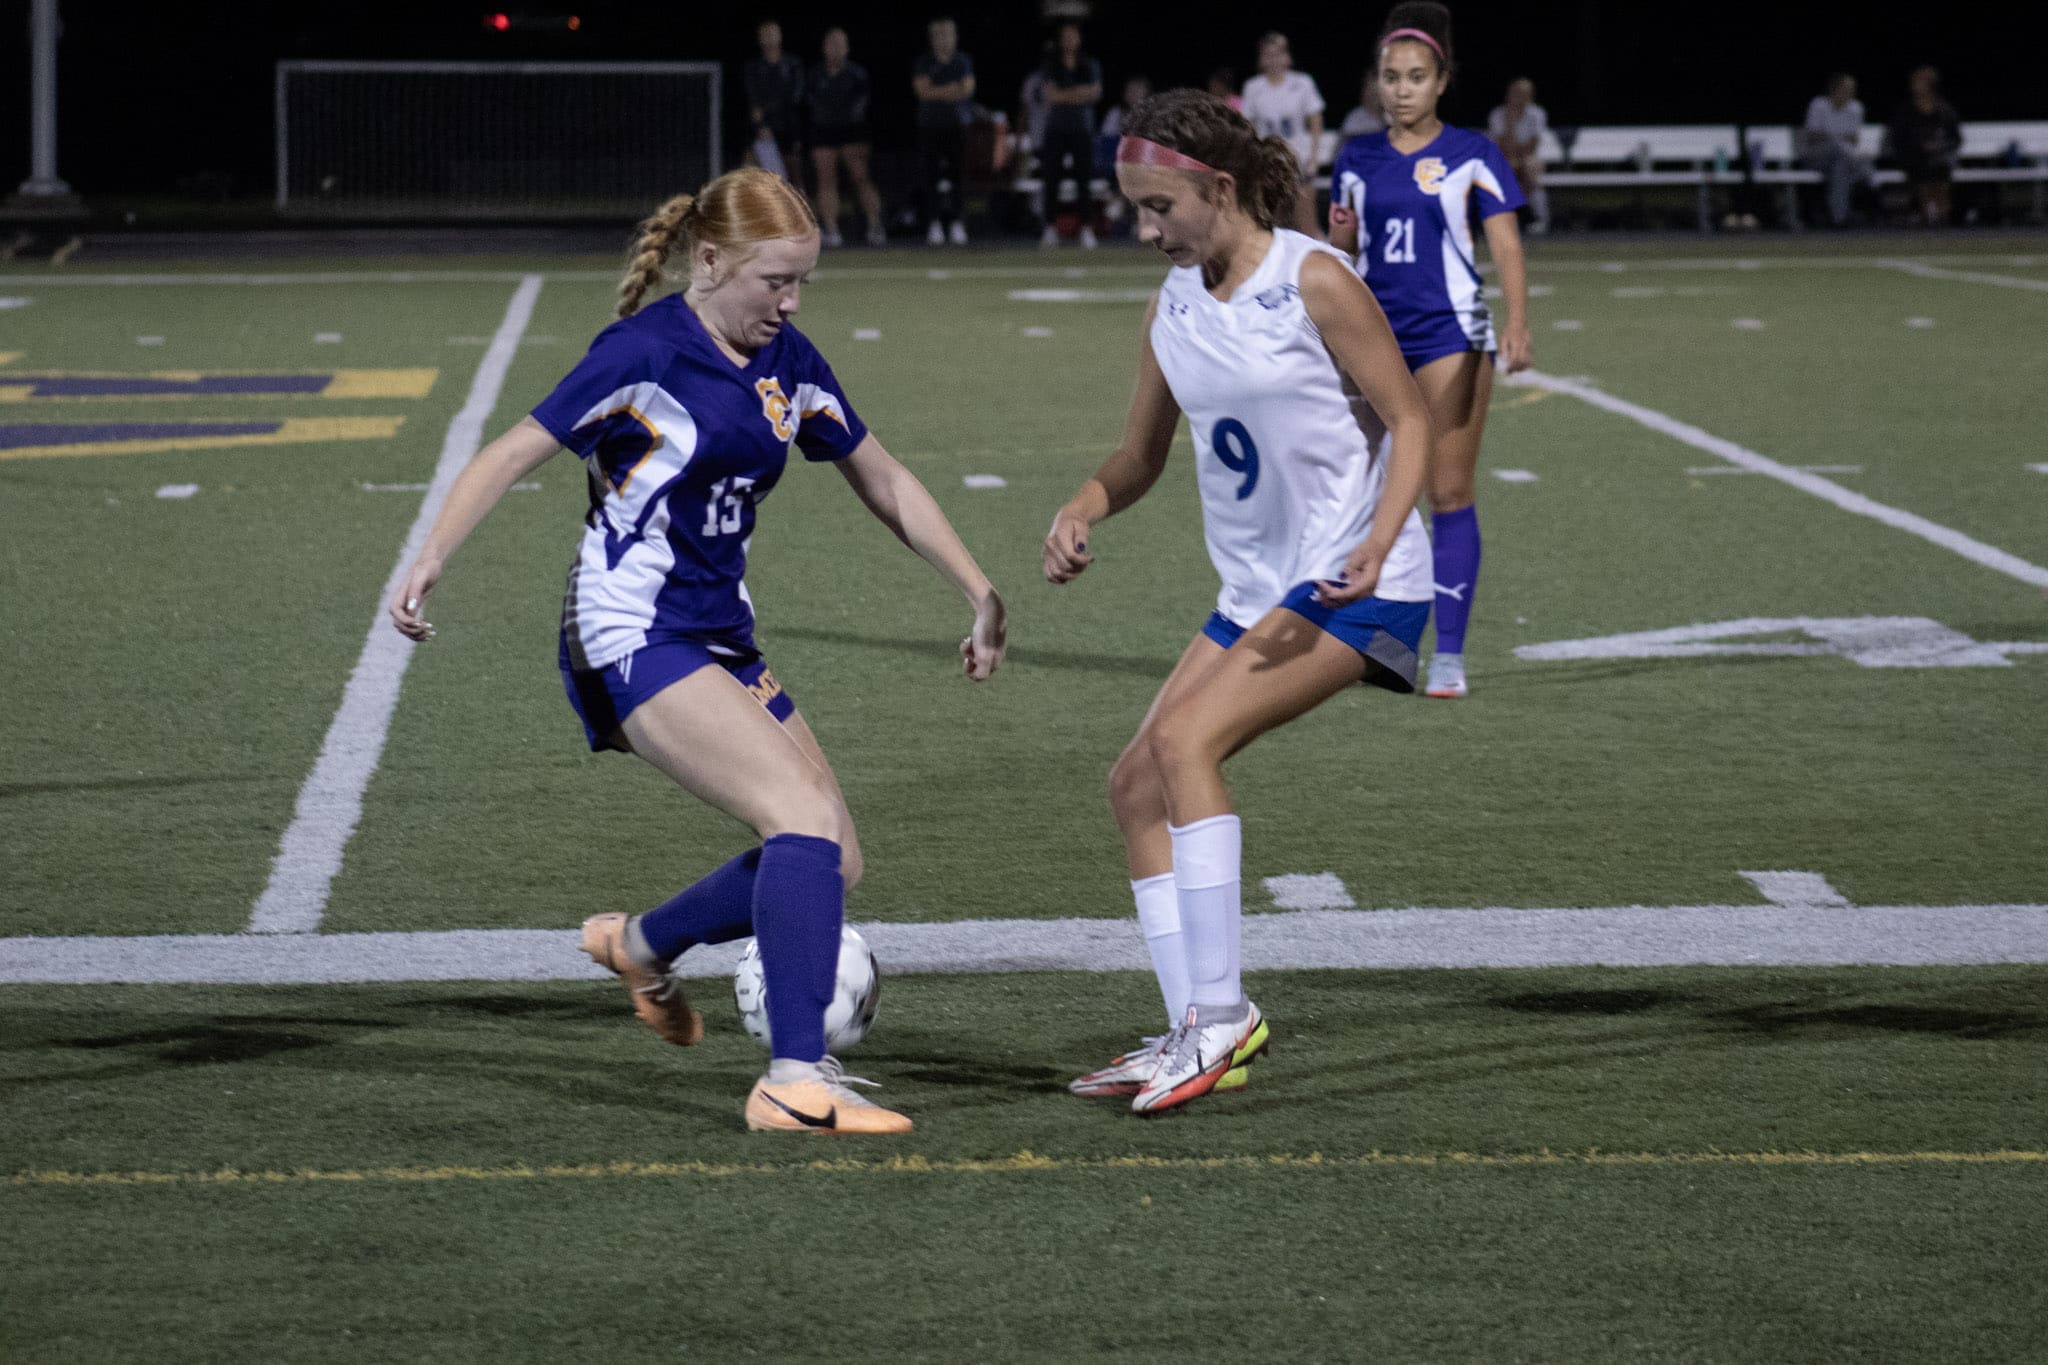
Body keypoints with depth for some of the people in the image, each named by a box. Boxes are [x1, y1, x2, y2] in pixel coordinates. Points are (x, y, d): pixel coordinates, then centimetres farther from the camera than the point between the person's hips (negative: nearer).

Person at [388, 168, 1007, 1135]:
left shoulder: (786, 365, 8)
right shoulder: (645, 354, -13)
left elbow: (885, 484, 18)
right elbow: (513, 455, -12)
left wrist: (980, 596, 15)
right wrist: (429, 565, -24)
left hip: (720, 644, 8)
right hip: (635, 644, -8)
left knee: (833, 863, 3)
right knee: (809, 819, -24)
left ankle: (642, 946, 28)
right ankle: (796, 1082, -29)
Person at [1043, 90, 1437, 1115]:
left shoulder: (1313, 281, -12)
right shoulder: (1172, 308, 8)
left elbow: (1410, 418, -9)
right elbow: (1141, 456, 18)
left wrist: (1376, 545, -23)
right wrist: (1082, 509, -4)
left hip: (1355, 583, -8)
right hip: (1257, 591, 8)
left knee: (1185, 736, -23)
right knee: (1136, 783, 1)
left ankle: (1220, 1009, -20)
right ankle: (1197, 1039, 4)